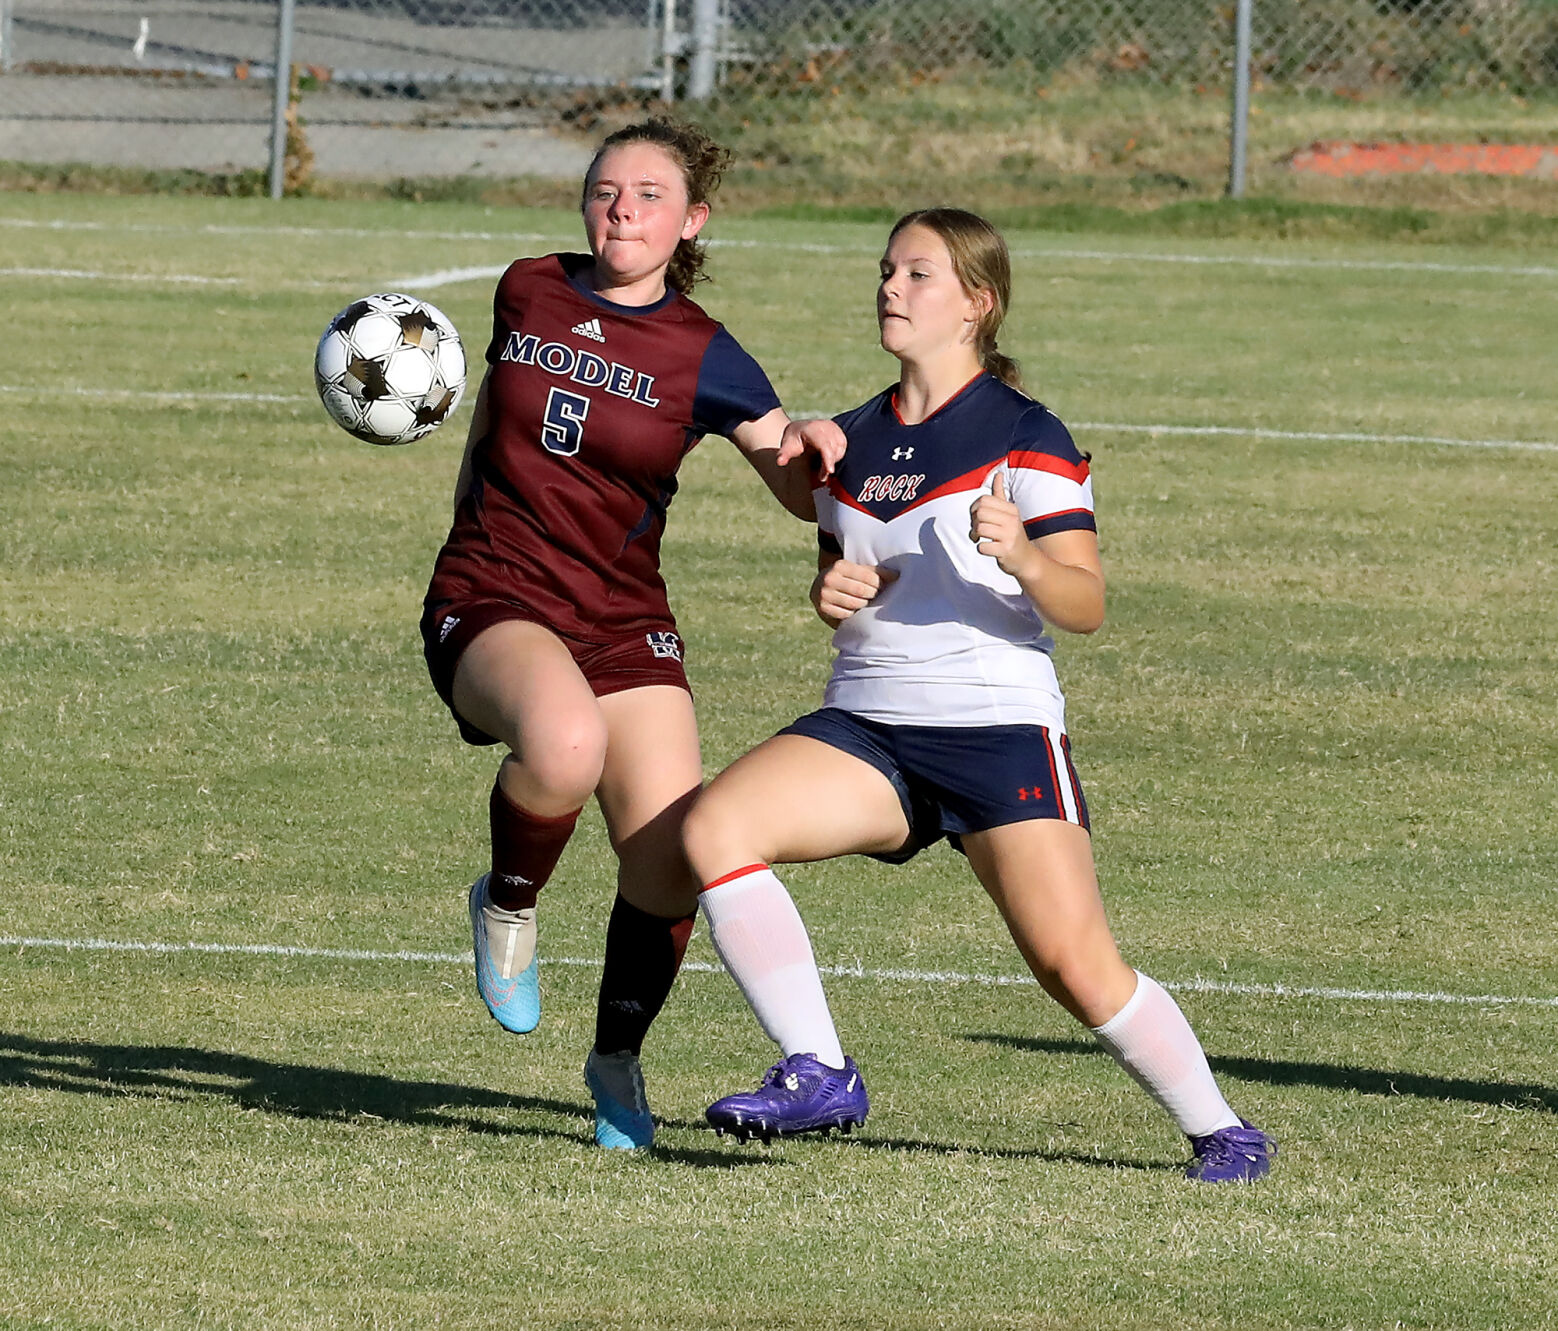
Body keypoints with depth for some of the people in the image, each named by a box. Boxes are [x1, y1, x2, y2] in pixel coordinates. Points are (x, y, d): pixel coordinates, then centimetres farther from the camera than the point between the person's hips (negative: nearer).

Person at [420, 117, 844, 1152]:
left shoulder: (704, 359, -3)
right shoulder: (529, 292, 4)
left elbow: (803, 493, 1)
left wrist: (813, 448, -21)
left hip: (626, 626, 1)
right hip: (490, 602, -1)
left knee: (671, 872, -12)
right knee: (565, 742, -37)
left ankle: (619, 1058, 17)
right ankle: (509, 904, -6)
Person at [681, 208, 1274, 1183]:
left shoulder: (1024, 438, -4)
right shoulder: (855, 442, 15)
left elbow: (1086, 606, -10)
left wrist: (1024, 561, -31)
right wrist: (832, 593, 4)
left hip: (999, 727, -6)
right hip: (865, 731, 6)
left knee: (1075, 964, -15)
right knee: (715, 824, -20)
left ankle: (1222, 1131, 7)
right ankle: (817, 1077, -15)